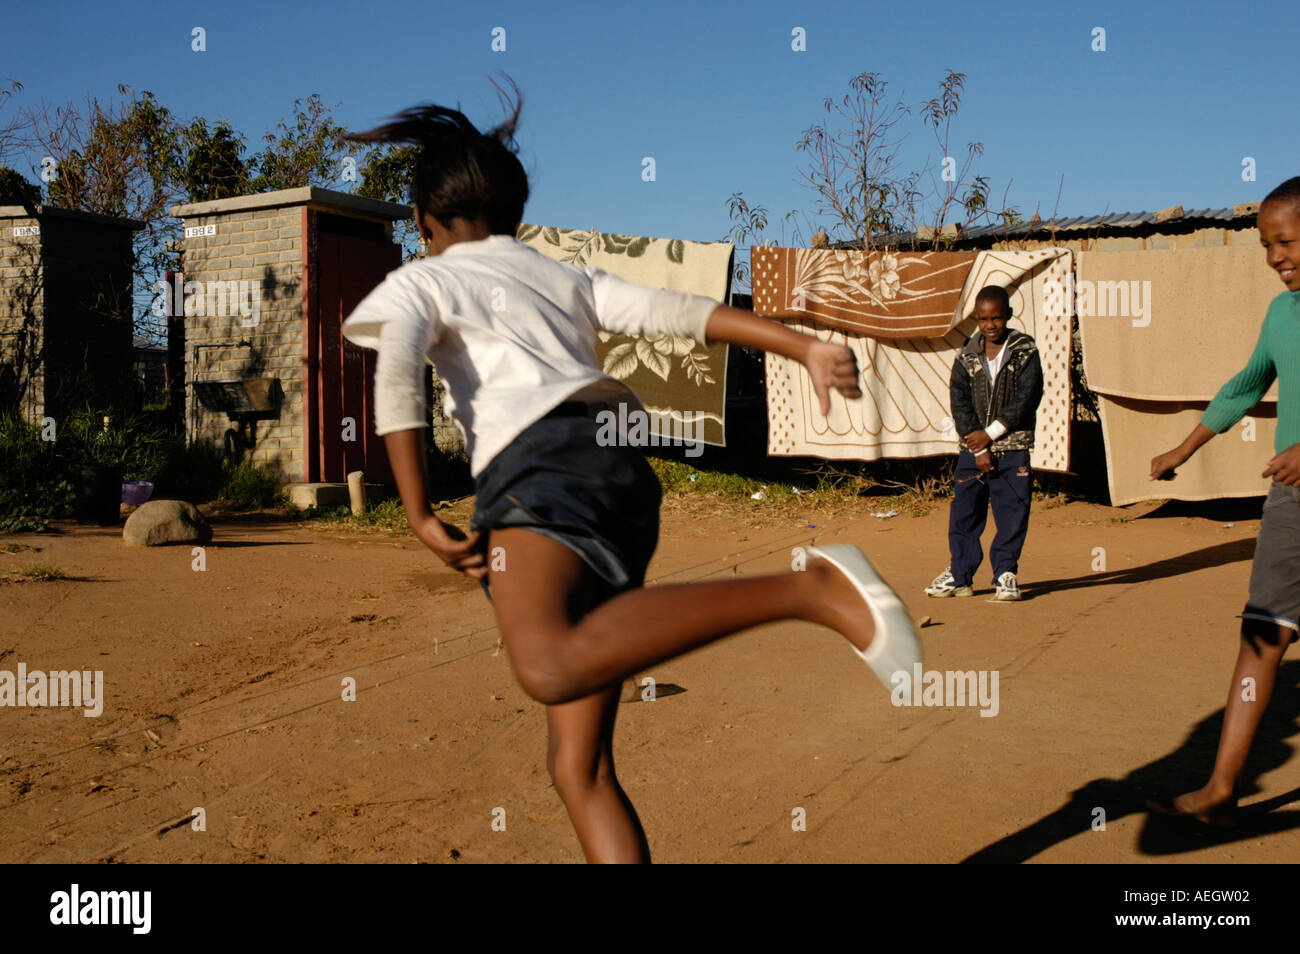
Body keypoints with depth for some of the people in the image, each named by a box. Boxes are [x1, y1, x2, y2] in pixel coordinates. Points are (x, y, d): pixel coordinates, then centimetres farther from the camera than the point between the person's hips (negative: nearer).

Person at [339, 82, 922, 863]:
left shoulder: (418, 282, 18)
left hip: (542, 460, -6)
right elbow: (679, 311, 16)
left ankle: (811, 589, -41)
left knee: (549, 666, -35)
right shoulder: (567, 277, 31)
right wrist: (803, 346, 6)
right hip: (628, 473, 7)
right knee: (579, 766, 6)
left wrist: (420, 516, -6)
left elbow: (398, 371, -4)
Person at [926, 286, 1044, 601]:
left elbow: (1026, 400, -9)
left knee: (1012, 513, 2)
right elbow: (960, 404, -3)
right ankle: (959, 575, 15)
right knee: (964, 513, 4)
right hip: (972, 452, 2)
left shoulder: (1026, 353, -1)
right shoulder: (966, 358, 4)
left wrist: (990, 433, -13)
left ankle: (1006, 574, 15)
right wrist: (979, 450, -11)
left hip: (1013, 449, -2)